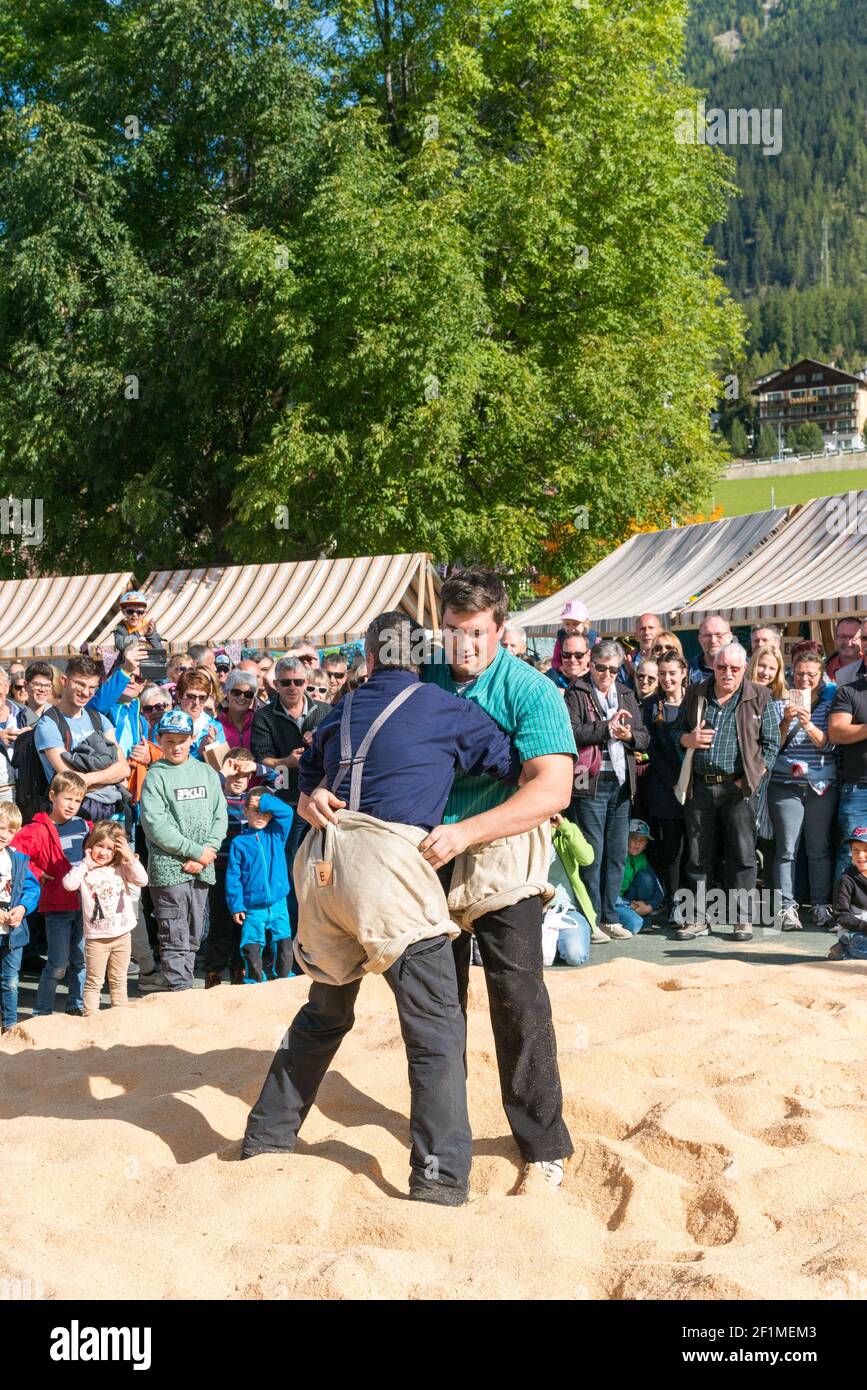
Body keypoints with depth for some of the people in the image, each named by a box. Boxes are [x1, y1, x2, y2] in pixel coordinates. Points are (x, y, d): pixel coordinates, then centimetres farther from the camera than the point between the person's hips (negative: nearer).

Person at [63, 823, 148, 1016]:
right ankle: (91, 1016, 7)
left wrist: (130, 858, -14)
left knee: (119, 980, 15)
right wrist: (86, 863, -16)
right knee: (94, 982, 3)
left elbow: (142, 880, -8)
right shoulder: (85, 870, -6)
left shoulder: (121, 868, 3)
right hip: (96, 937, -3)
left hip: (122, 935, 3)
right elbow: (69, 884, -23)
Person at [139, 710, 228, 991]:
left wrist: (207, 852, -7)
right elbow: (156, 826, -12)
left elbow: (220, 817, 8)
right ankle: (180, 992, -3)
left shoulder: (207, 773, 11)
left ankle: (184, 987, 19)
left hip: (202, 870, 5)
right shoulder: (156, 776, -3)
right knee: (175, 938, -5)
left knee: (193, 937, 10)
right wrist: (197, 850, -12)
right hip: (169, 867, -5)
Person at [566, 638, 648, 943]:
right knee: (593, 853, -4)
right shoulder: (576, 693, -1)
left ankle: (610, 916, 18)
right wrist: (607, 727, -19)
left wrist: (629, 735, -8)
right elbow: (571, 731, -16)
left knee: (617, 854, 9)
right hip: (590, 782, -6)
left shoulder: (626, 694, 16)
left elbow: (645, 738, 13)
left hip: (621, 782, 6)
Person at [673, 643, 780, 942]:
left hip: (738, 786, -2)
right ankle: (697, 920, 13)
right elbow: (675, 730, 18)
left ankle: (742, 920, 4)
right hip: (700, 786, 3)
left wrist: (751, 779, -8)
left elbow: (771, 743, 2)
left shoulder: (759, 697, 3)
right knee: (697, 857, 6)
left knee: (742, 855, -3)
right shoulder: (695, 694, 10)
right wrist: (688, 739, -6)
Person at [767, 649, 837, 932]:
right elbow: (773, 746, 1)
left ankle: (822, 905, 10)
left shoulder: (829, 704, 8)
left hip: (822, 786, 1)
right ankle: (787, 907, -1)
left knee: (820, 848, 2)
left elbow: (828, 744, -3)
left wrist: (808, 723, -20)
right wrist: (786, 722, -16)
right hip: (785, 785, -1)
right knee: (787, 849, -4)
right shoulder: (780, 704, 7)